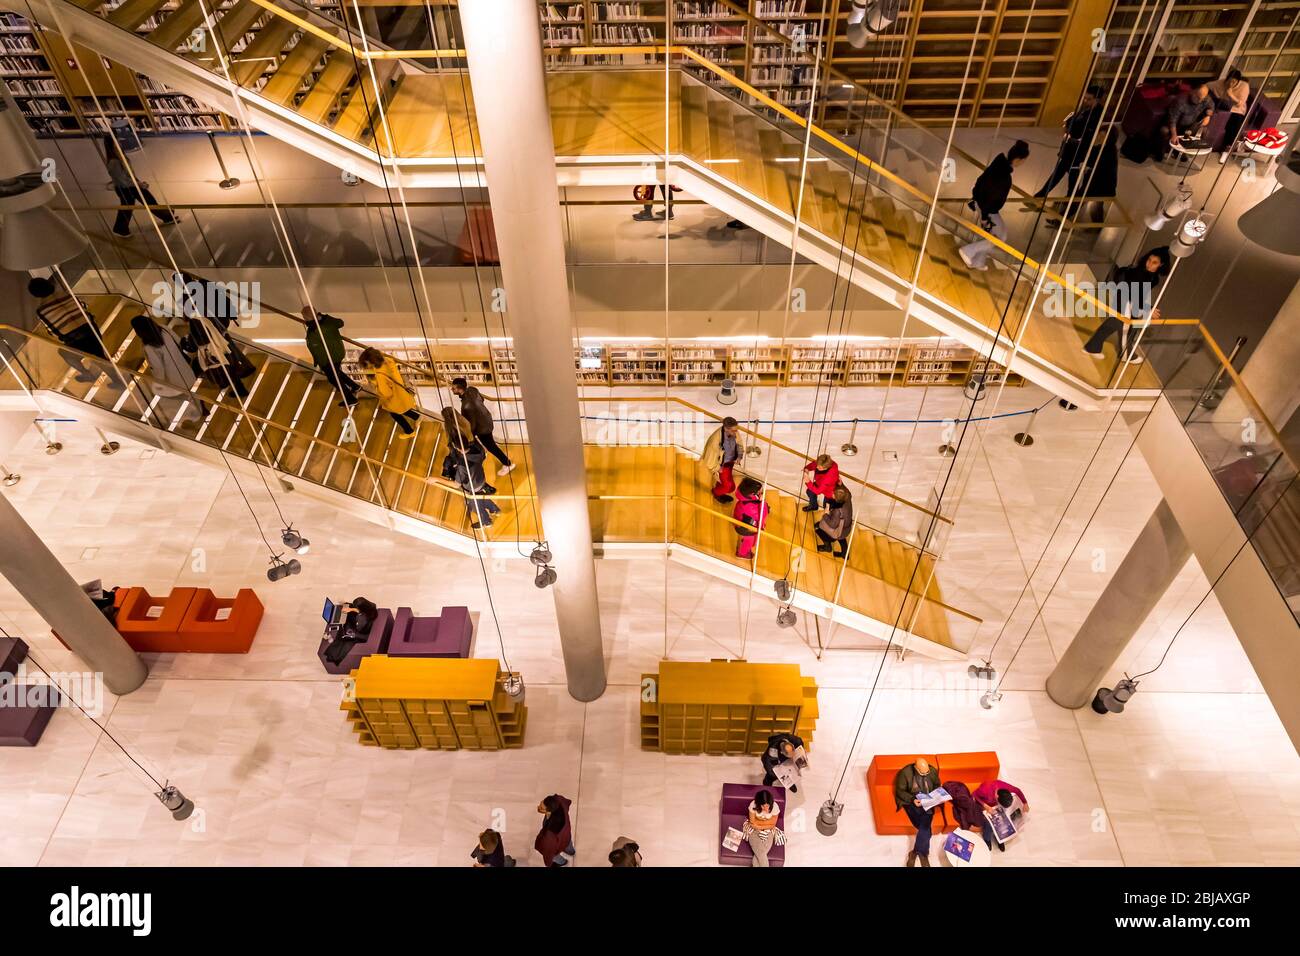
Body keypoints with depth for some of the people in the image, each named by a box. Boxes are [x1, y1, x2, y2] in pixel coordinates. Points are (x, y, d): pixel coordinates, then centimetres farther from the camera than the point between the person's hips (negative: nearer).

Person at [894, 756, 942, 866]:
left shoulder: (933, 771, -8)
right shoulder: (905, 773, -19)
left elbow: (937, 786, 11)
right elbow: (900, 791, -10)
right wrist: (912, 800, -24)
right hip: (911, 801, -2)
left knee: (925, 823, -23)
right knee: (925, 825, -23)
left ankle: (915, 852, -16)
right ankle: (923, 853, -9)